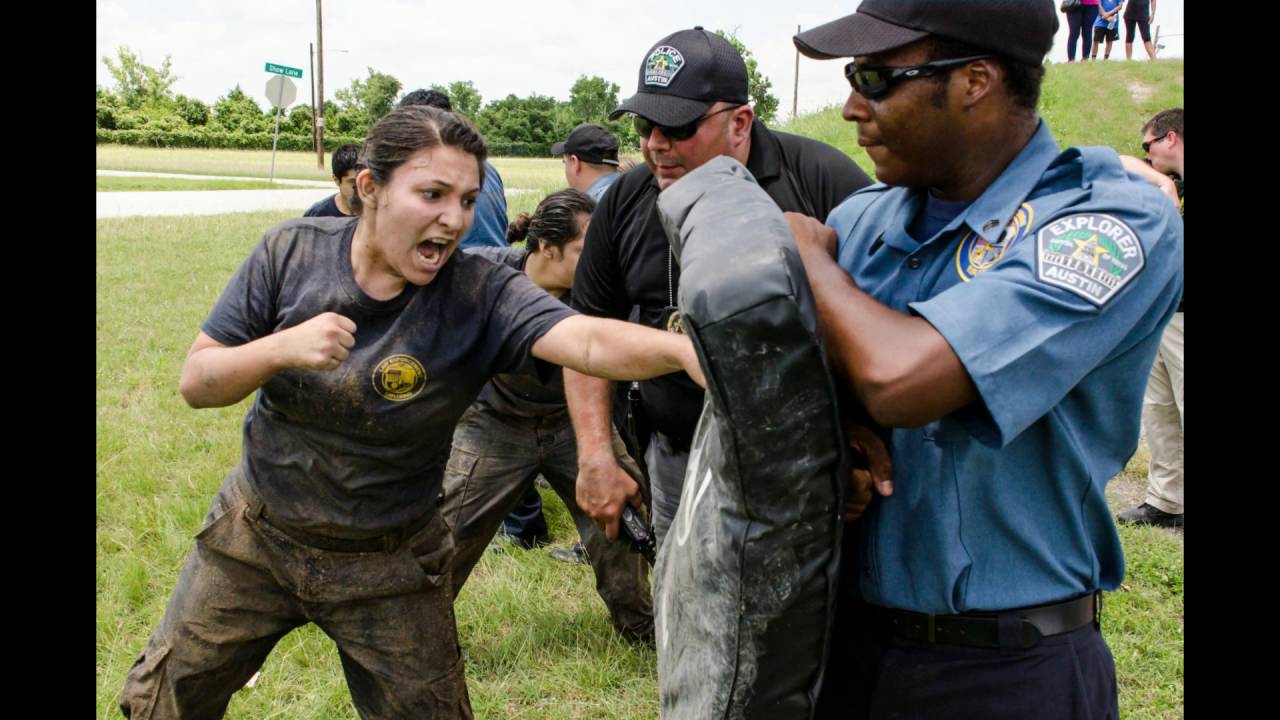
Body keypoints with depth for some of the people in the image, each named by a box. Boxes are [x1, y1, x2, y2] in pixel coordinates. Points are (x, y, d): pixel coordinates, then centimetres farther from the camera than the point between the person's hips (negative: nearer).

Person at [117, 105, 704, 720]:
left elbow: (590, 340, -39)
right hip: (254, 532, 2)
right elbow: (196, 382, -10)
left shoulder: (481, 298, -21)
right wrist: (283, 348, -30)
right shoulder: (292, 251, -14)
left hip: (386, 565, -2)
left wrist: (683, 348, -59)